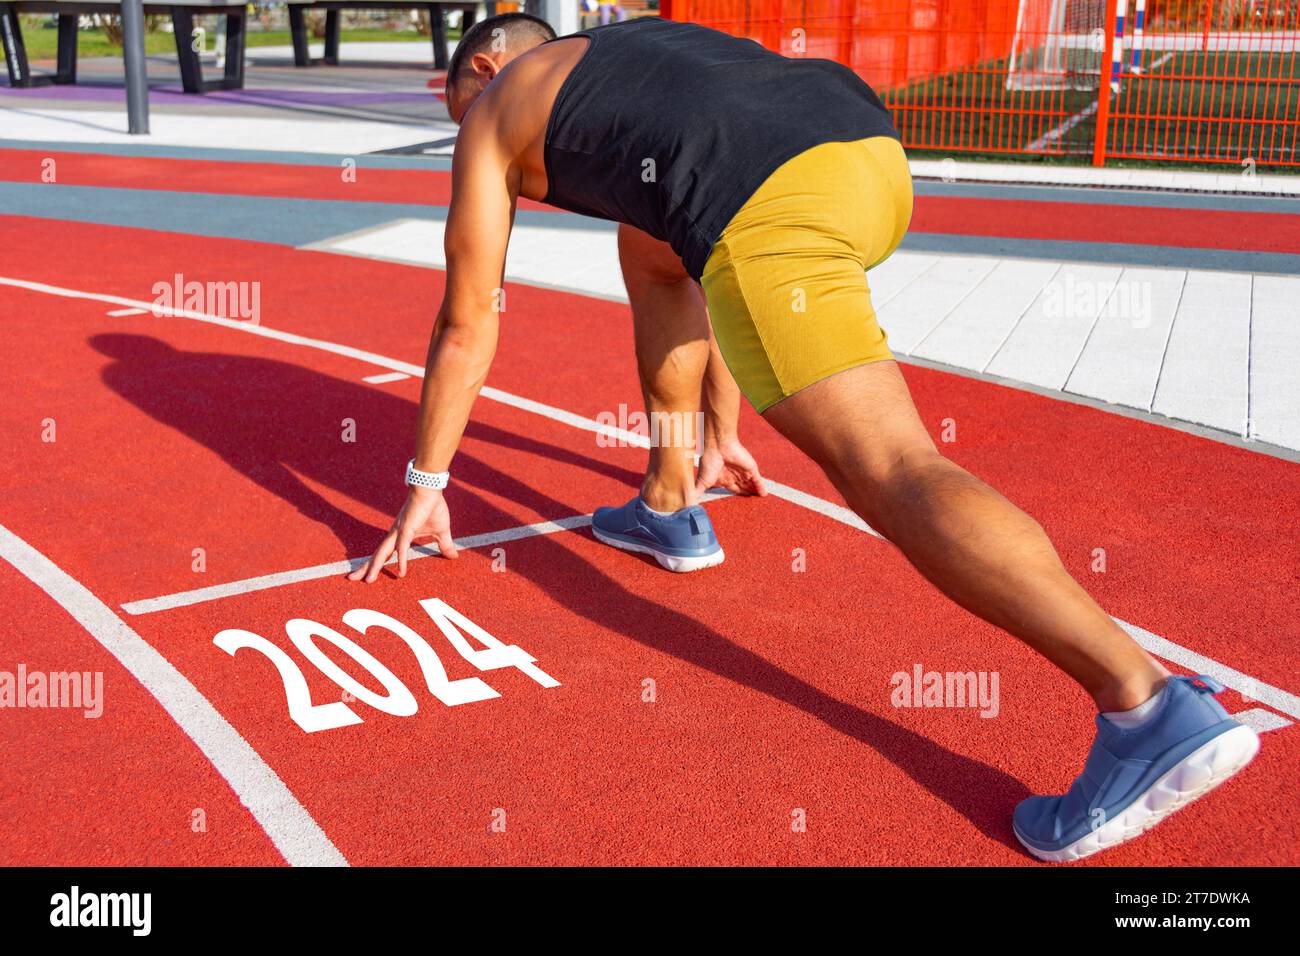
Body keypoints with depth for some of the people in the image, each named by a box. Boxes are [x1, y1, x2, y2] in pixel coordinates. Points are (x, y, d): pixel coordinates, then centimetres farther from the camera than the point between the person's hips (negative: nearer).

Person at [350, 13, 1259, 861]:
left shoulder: (494, 109, 24)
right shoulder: (630, 56, 41)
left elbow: (466, 324, 25)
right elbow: (707, 261, 45)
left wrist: (426, 488, 35)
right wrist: (722, 431, 52)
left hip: (773, 205, -8)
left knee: (890, 472, -14)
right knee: (649, 247, 34)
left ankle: (1152, 706, -28)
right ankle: (670, 509, 33)